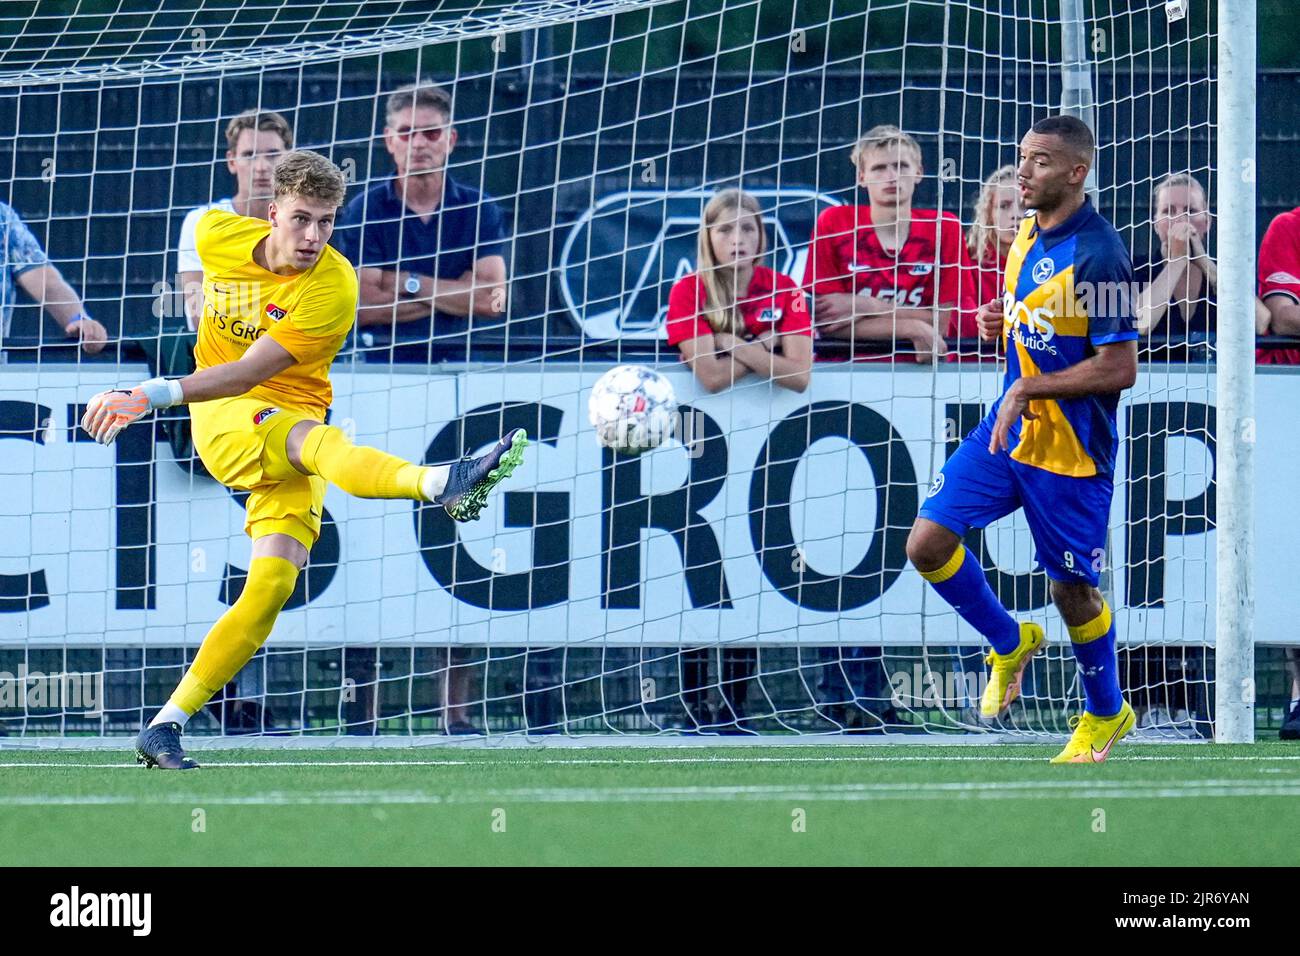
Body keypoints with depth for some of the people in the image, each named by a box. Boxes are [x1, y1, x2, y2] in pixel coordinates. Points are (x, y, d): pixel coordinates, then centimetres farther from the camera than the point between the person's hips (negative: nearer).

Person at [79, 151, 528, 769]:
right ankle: (441, 483, -65)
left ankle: (165, 727, -10)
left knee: (273, 584, -18)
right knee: (314, 438, -34)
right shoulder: (219, 236, -5)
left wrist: (154, 395, -34)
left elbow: (247, 374, -24)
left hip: (292, 412, 0)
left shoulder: (331, 290, -16)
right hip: (223, 418, 0)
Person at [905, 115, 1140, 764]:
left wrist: (1030, 389, -22)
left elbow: (1119, 368, -21)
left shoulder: (1098, 255, -20)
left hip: (1072, 449, -7)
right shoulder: (1029, 236, 7)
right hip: (1010, 428, 7)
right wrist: (999, 322, 1)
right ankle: (1009, 646, 21)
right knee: (928, 542, -3)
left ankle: (1106, 715, 28)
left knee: (1073, 589, 5)